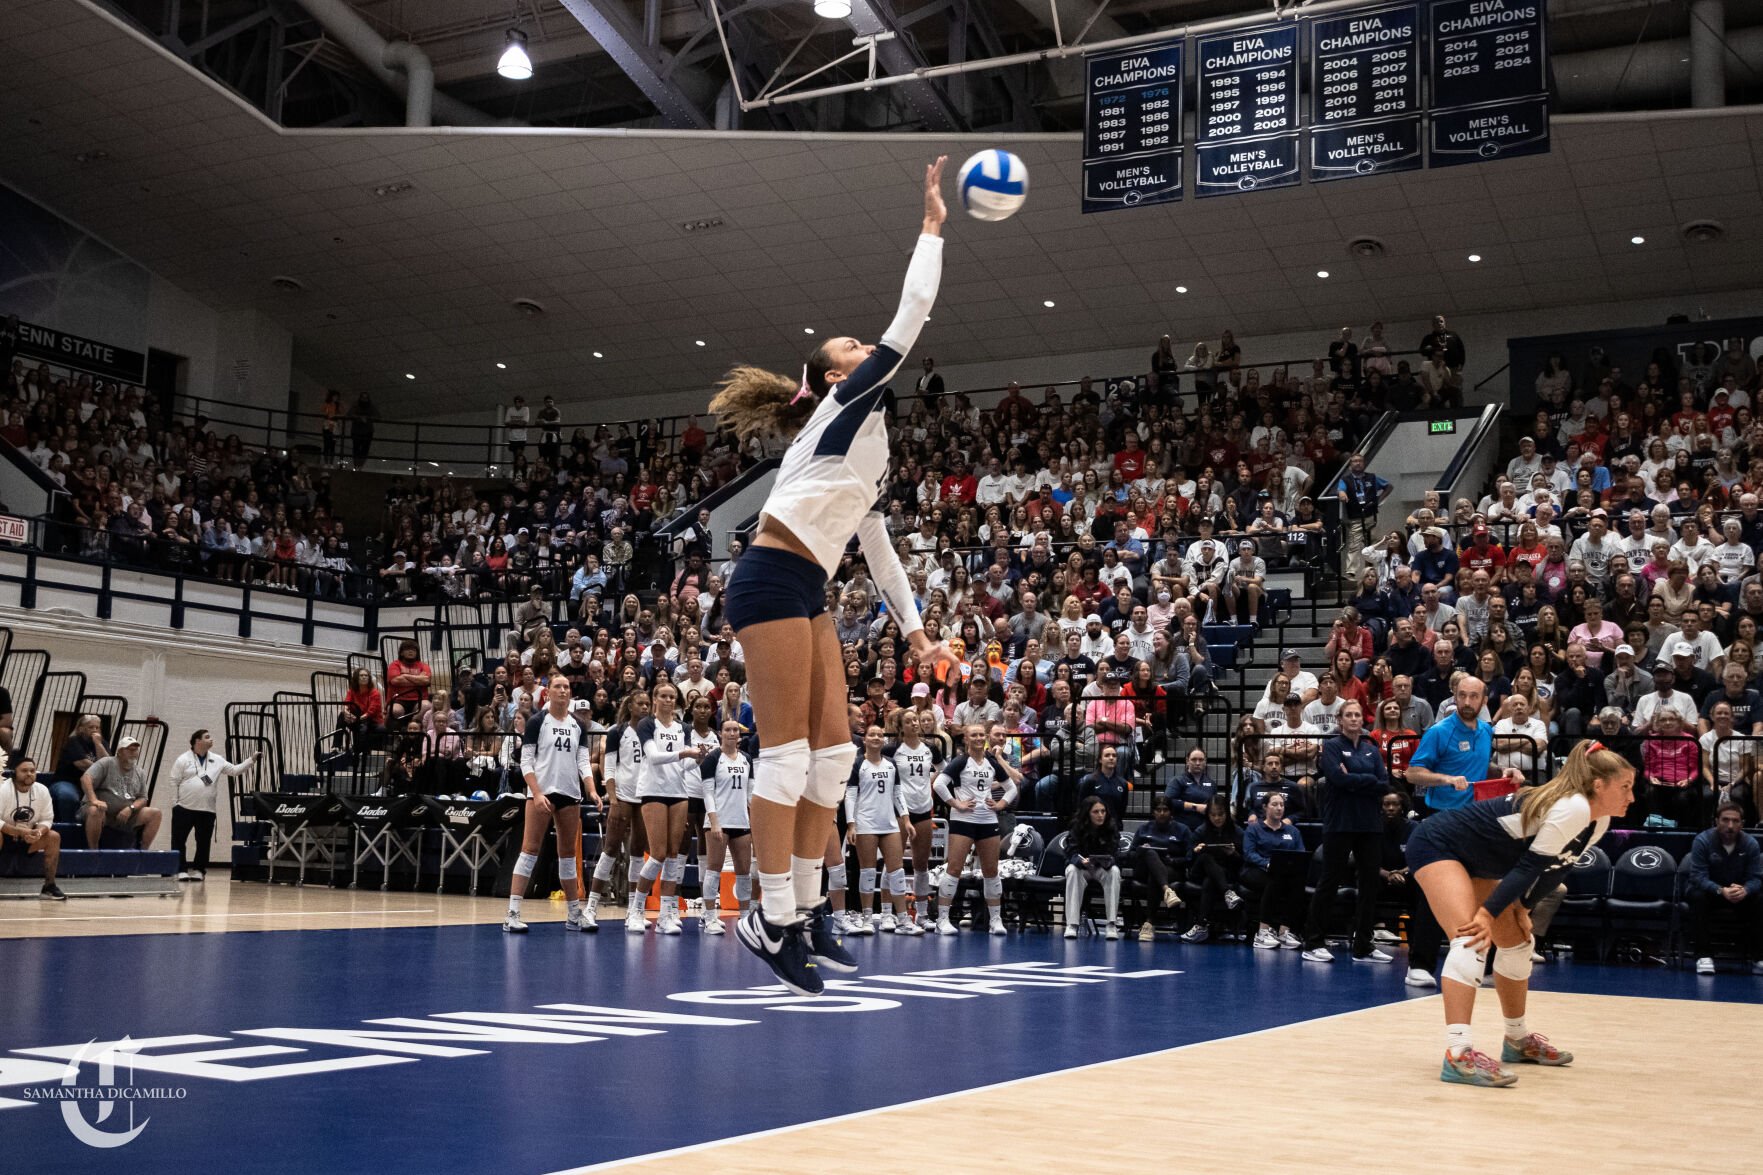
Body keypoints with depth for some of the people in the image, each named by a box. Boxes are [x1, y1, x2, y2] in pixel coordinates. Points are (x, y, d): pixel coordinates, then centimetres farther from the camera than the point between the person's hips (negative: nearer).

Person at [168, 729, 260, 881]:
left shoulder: (217, 761, 9)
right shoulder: (183, 759, -2)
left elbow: (235, 770, 7)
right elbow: (174, 782, -2)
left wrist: (251, 760, -3)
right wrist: (174, 804, -5)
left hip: (206, 810, 3)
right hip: (184, 808, -3)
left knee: (204, 842, 5)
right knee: (179, 840, -1)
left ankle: (198, 870, 14)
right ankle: (181, 870, 6)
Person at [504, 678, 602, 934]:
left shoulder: (577, 724, 11)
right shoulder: (537, 722, -3)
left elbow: (583, 762, 8)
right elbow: (525, 762, -7)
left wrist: (592, 791, -6)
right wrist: (537, 794, -17)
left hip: (570, 794, 5)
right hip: (542, 792, -5)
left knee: (568, 853, 10)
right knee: (530, 849, -8)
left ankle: (575, 914, 16)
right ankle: (512, 914, -8)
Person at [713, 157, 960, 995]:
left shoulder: (868, 443, 25)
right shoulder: (849, 403, 2)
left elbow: (878, 548, 28)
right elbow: (912, 317, -3)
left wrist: (915, 630, 26)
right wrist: (932, 227, 5)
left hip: (806, 592, 9)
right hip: (772, 580, -9)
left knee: (833, 749, 6)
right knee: (787, 750, -11)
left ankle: (805, 909, 10)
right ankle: (773, 917, -9)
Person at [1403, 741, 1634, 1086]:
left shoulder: (1597, 823, 2)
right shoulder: (1572, 808, -26)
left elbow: (1552, 870, 11)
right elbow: (1530, 864, -25)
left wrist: (1523, 908, 2)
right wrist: (1489, 914, -23)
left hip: (1475, 861, 11)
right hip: (1436, 845, -11)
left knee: (1517, 941, 16)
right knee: (1471, 939, -26)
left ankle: (1517, 1040, 33)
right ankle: (1458, 1054, -35)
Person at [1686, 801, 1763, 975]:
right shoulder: (1703, 840, -19)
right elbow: (1698, 876, -26)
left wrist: (1744, 890, -39)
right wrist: (1721, 891, -44)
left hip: (1739, 891, 3)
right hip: (1707, 889, -3)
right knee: (1698, 897, -35)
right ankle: (1703, 955, -31)